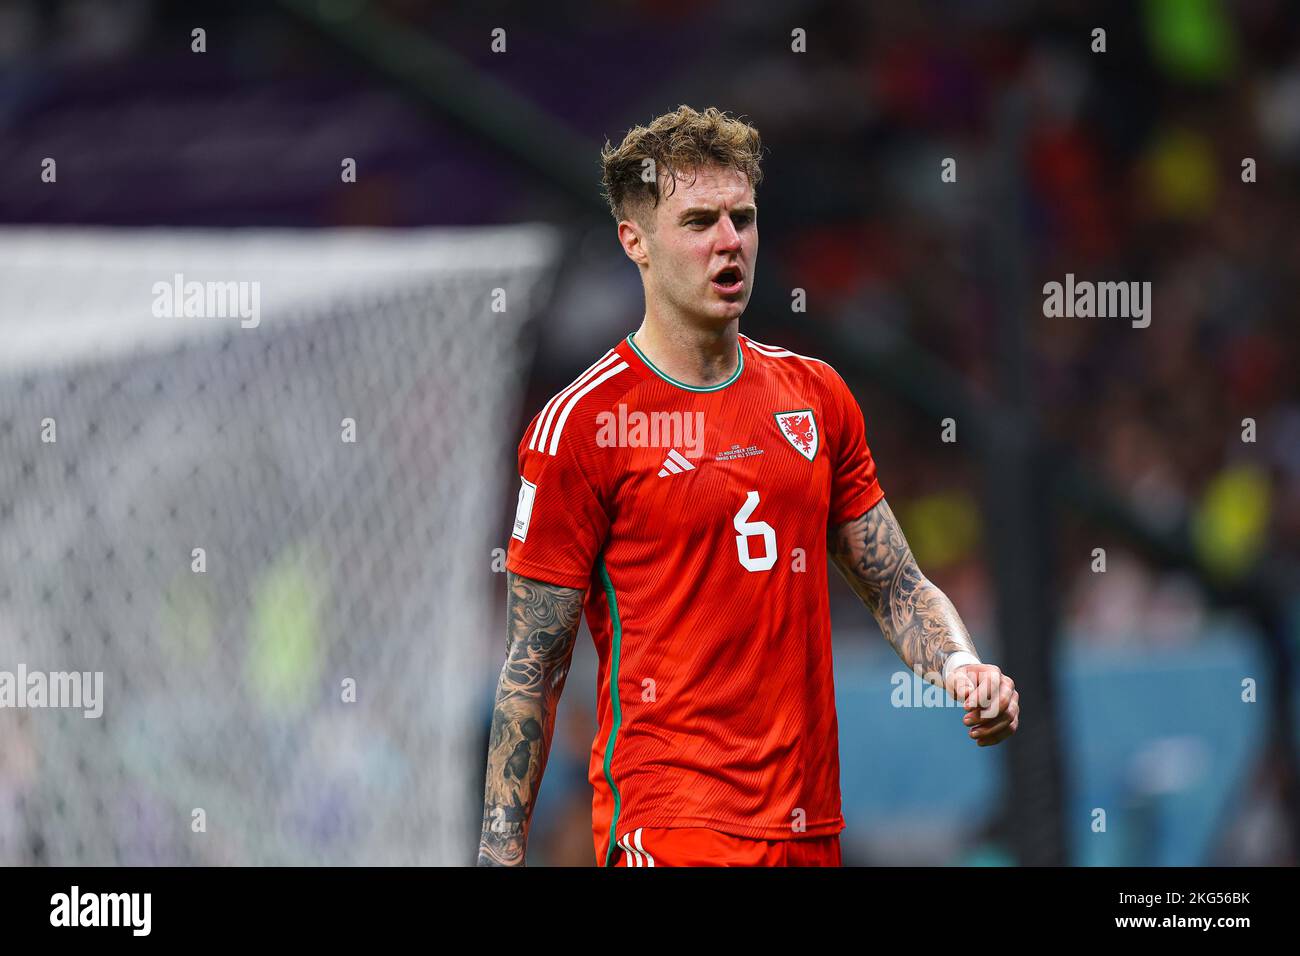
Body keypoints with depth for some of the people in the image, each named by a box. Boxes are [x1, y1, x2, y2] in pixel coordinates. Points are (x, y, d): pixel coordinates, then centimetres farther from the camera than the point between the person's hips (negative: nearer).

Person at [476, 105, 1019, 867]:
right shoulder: (583, 424, -7)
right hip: (670, 826, -6)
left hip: (811, 827, 6)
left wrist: (960, 668, -4)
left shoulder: (818, 397, 11)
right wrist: (501, 850, -9)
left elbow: (897, 586, 17)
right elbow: (533, 666, -6)